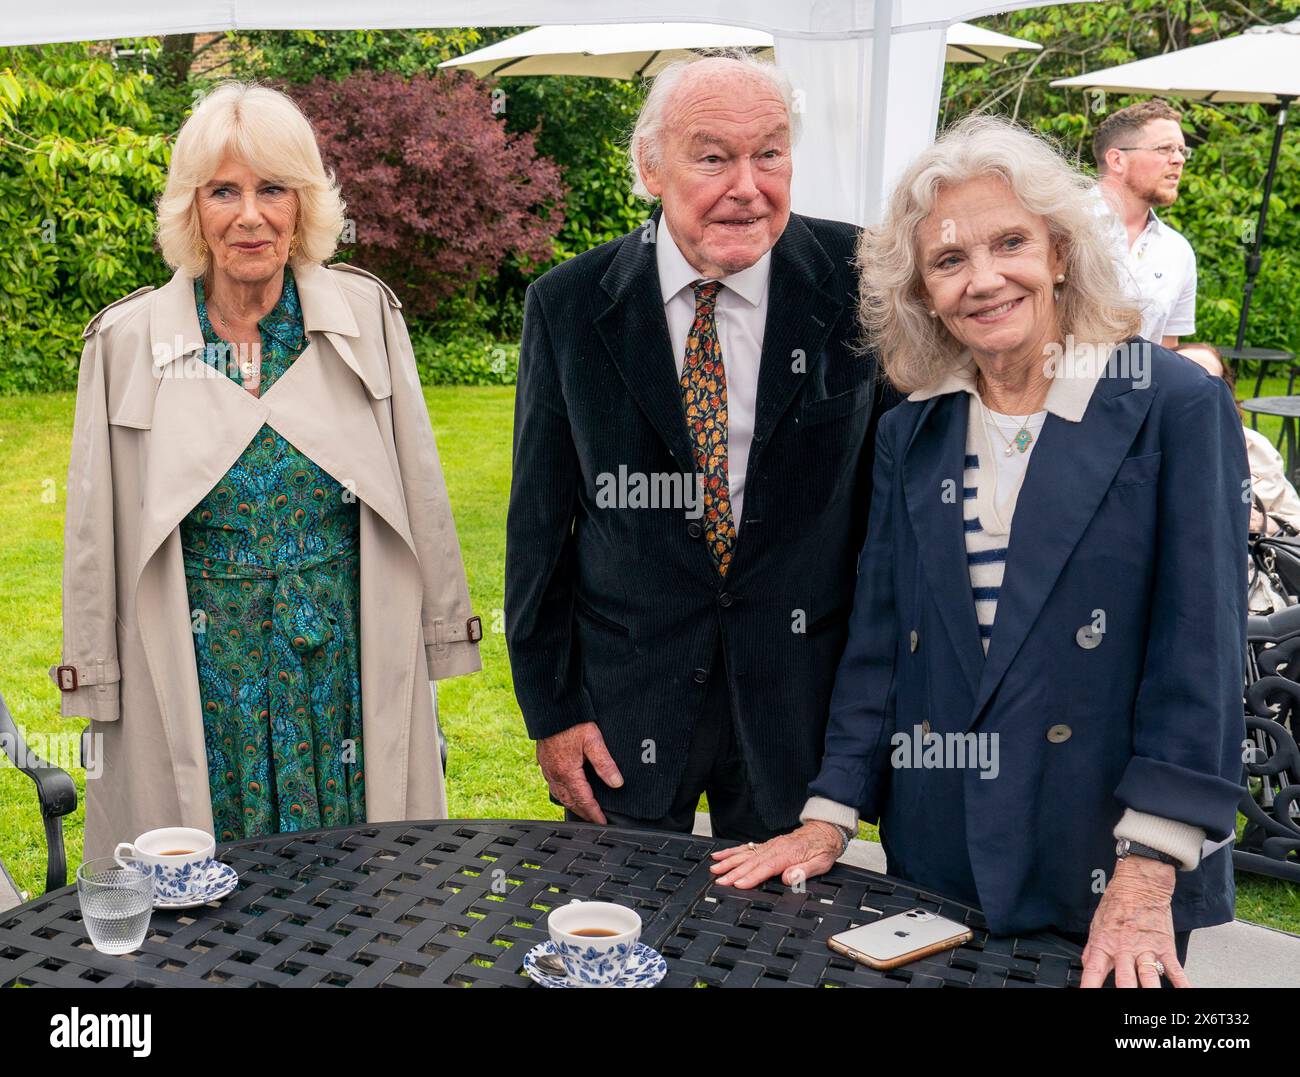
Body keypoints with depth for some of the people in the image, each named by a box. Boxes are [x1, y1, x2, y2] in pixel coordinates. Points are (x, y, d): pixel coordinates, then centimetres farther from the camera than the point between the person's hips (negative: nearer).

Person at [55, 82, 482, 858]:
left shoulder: (366, 314, -2)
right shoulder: (127, 341, -2)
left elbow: (420, 493, 3)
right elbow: (98, 533, 4)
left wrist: (441, 639, 6)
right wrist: (95, 681, 5)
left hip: (351, 670, 0)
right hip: (199, 679, 0)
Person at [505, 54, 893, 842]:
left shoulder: (857, 283, -8)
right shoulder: (568, 306, -6)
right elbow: (539, 519, -1)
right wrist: (551, 708, 0)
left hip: (801, 696, 0)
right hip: (622, 698, 1)